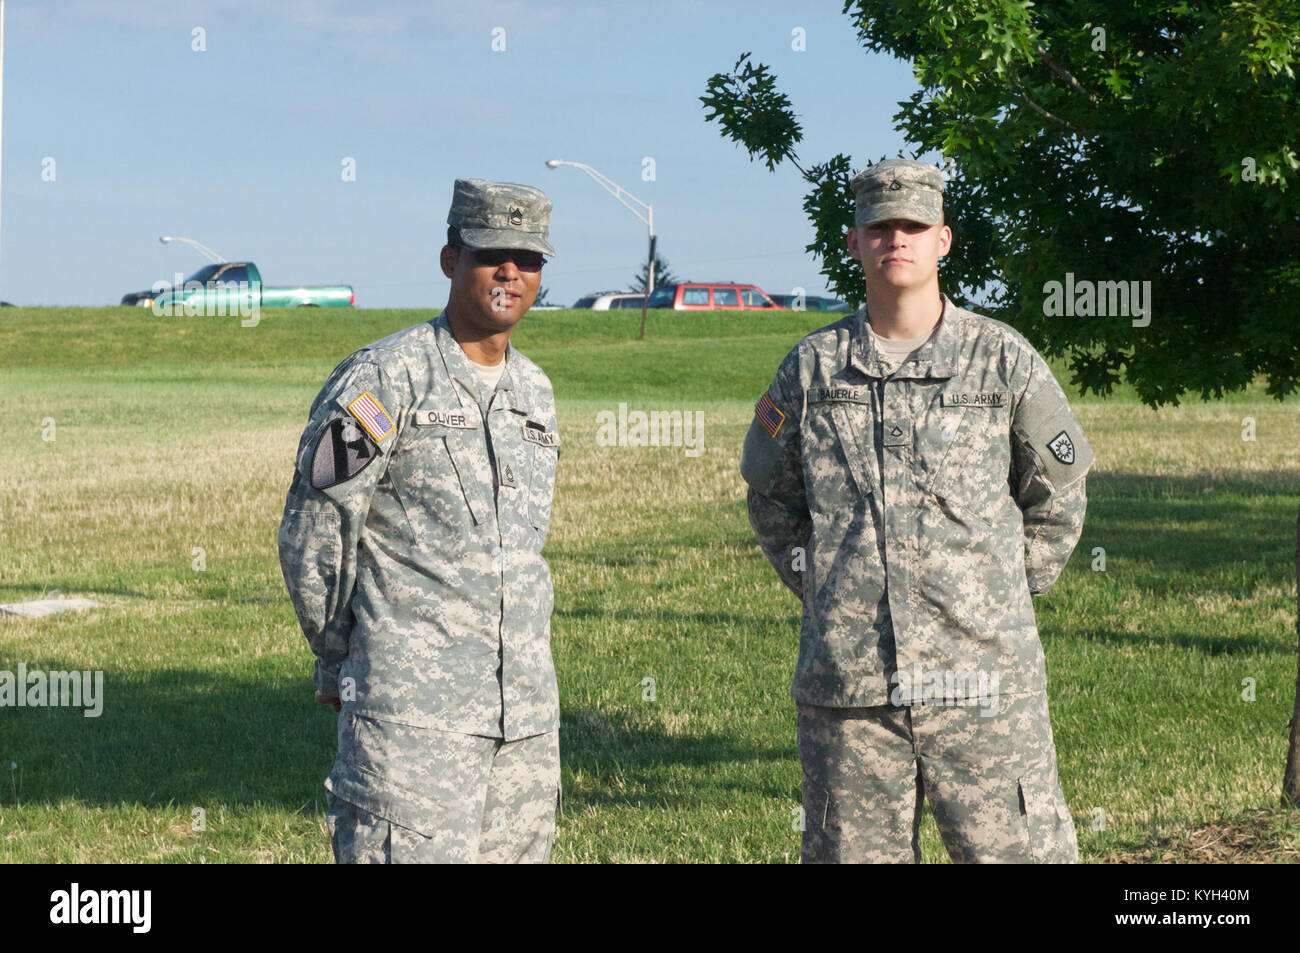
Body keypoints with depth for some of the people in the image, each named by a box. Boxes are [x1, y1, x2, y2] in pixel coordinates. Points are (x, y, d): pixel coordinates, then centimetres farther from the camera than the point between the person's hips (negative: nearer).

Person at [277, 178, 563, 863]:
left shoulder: (534, 390, 15)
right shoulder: (380, 381, -7)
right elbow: (312, 541, -4)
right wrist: (340, 667, 5)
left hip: (528, 712, 7)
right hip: (412, 708, -7)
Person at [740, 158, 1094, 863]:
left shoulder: (1004, 360, 3)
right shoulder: (812, 366, 7)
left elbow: (1057, 494, 15)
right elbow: (771, 495, 22)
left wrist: (1004, 599, 11)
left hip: (980, 680, -1)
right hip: (845, 677, 2)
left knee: (1019, 848, -2)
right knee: (852, 852, 6)